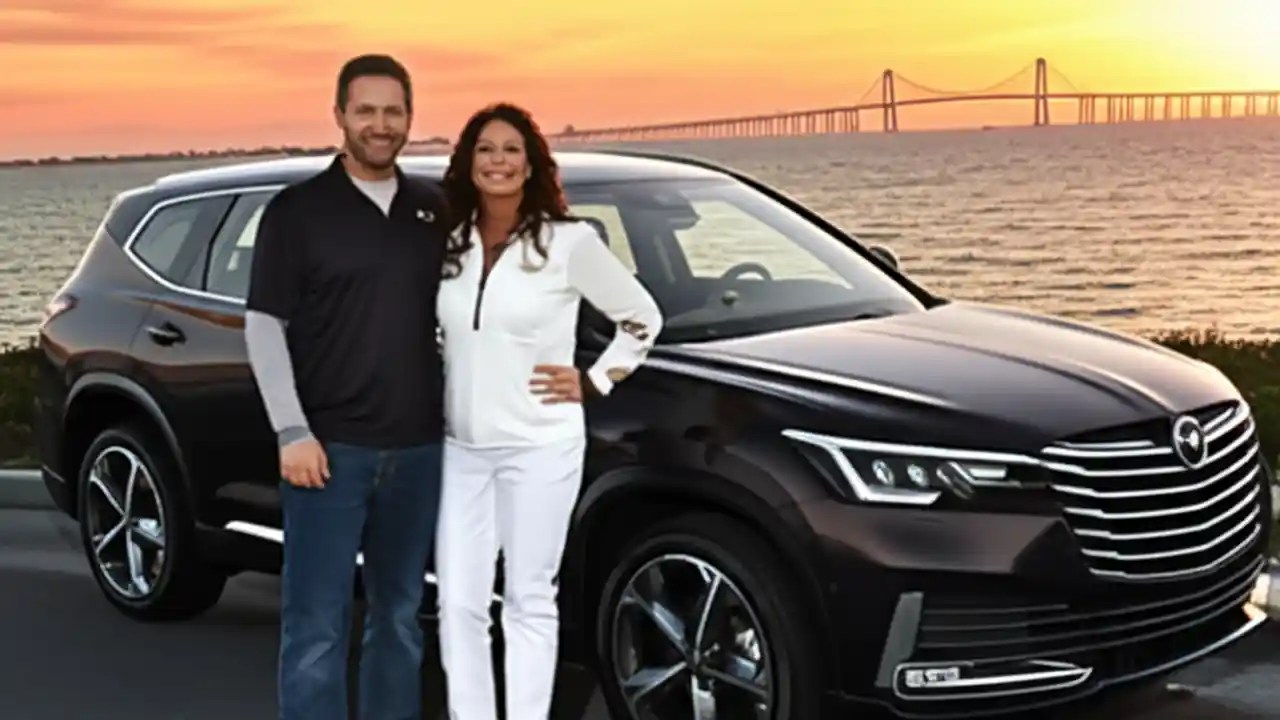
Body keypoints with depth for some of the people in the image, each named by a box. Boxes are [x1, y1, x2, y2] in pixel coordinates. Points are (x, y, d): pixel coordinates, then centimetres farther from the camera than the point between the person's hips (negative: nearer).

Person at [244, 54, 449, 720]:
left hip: (418, 446, 4)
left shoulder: (435, 211, 10)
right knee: (316, 623, -3)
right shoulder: (297, 209, -1)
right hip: (330, 446, -4)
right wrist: (292, 432, -11)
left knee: (399, 617, 13)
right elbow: (263, 327, -4)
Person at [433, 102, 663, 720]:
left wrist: (593, 381, -3)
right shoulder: (448, 244, 5)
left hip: (539, 447, -4)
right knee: (458, 603, 4)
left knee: (529, 601, 5)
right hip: (459, 448, 4)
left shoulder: (569, 241, -6)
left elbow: (642, 318, 1)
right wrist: (431, 394, 8)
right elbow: (430, 332, 21)